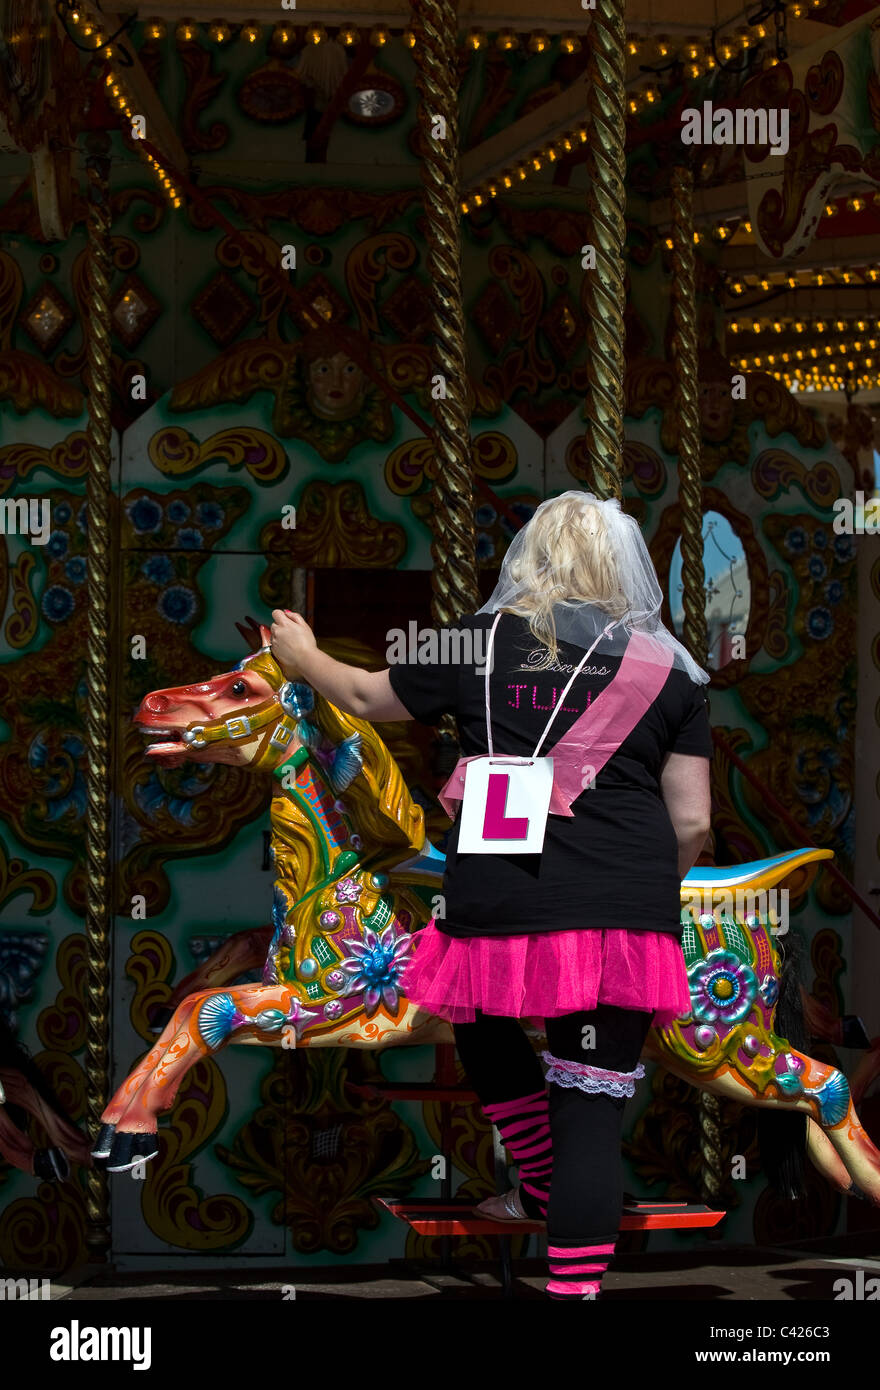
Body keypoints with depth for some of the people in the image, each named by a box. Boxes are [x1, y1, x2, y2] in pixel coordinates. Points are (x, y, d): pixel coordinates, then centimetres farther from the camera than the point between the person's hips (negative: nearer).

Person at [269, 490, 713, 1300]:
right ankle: (575, 1280, -1)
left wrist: (303, 658, 44)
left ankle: (547, 1189, 40)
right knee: (593, 1108, 1)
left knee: (484, 1032, 30)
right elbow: (692, 821, 5)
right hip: (623, 917, 0)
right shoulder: (667, 669, 7)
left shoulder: (480, 645, 7)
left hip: (497, 904, 0)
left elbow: (365, 697, 24)